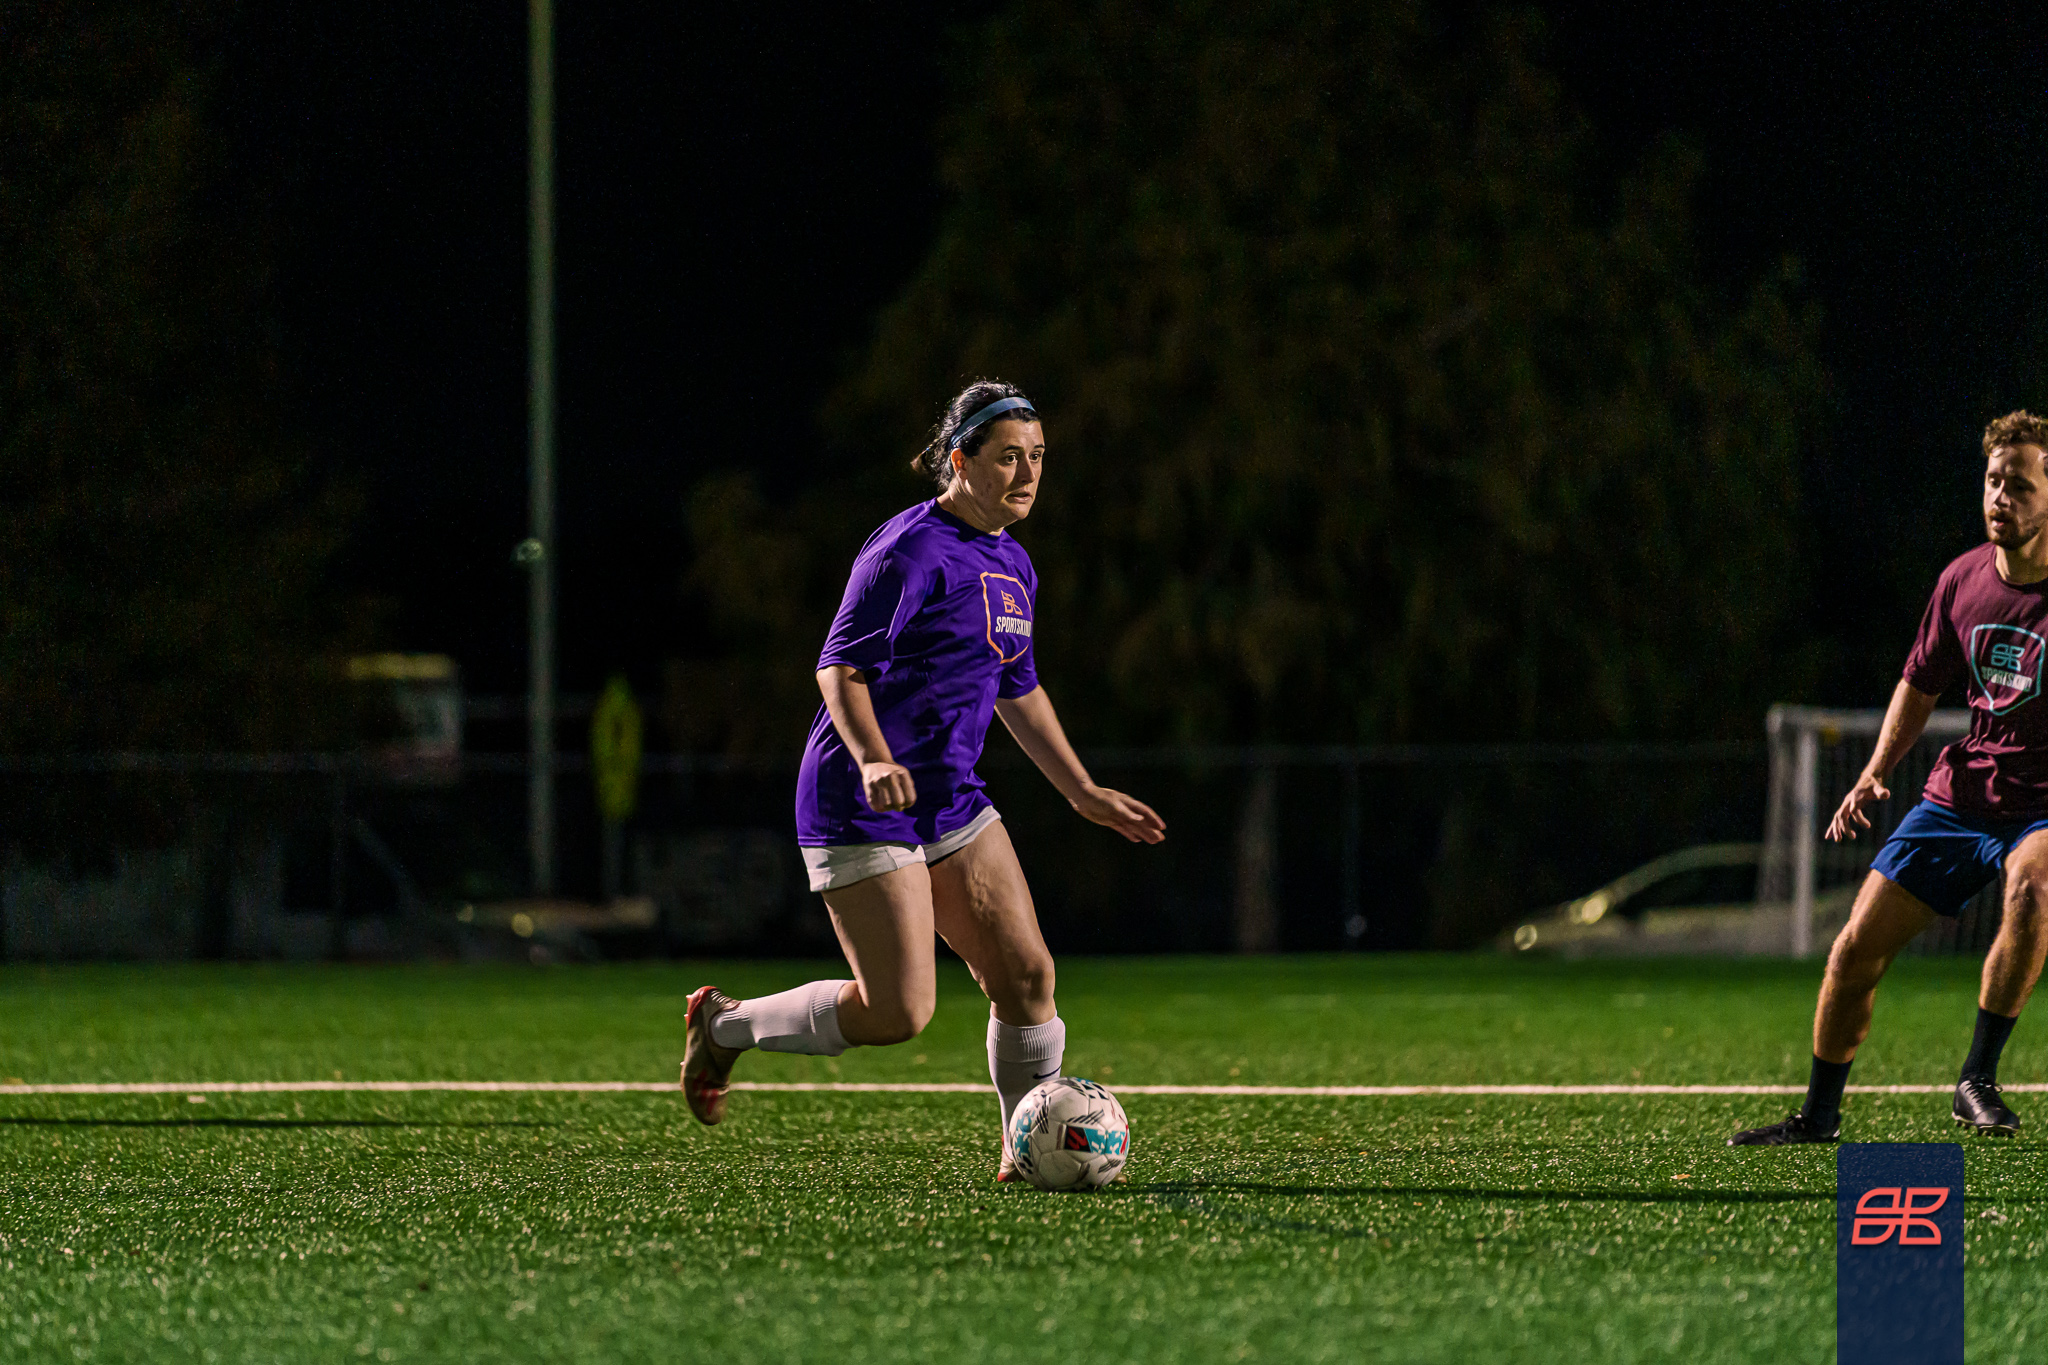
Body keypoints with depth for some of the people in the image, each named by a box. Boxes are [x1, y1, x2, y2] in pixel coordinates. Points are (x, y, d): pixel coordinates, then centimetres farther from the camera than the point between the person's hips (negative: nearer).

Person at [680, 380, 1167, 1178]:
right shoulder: (913, 551, -15)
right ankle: (726, 1025, 10)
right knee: (898, 1012, -11)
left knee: (1027, 974, -1)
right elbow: (840, 668, -19)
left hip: (950, 799, 9)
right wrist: (874, 760, -35)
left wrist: (1084, 794, 25)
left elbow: (1018, 692, 26)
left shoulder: (1011, 565, 13)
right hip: (861, 811, -9)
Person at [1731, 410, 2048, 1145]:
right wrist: (1875, 773, 4)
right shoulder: (1962, 580, 2)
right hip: (1956, 797, 5)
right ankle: (1819, 1115, 23)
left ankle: (1978, 1079, -25)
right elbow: (1920, 684, 17)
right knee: (1855, 951, 2)